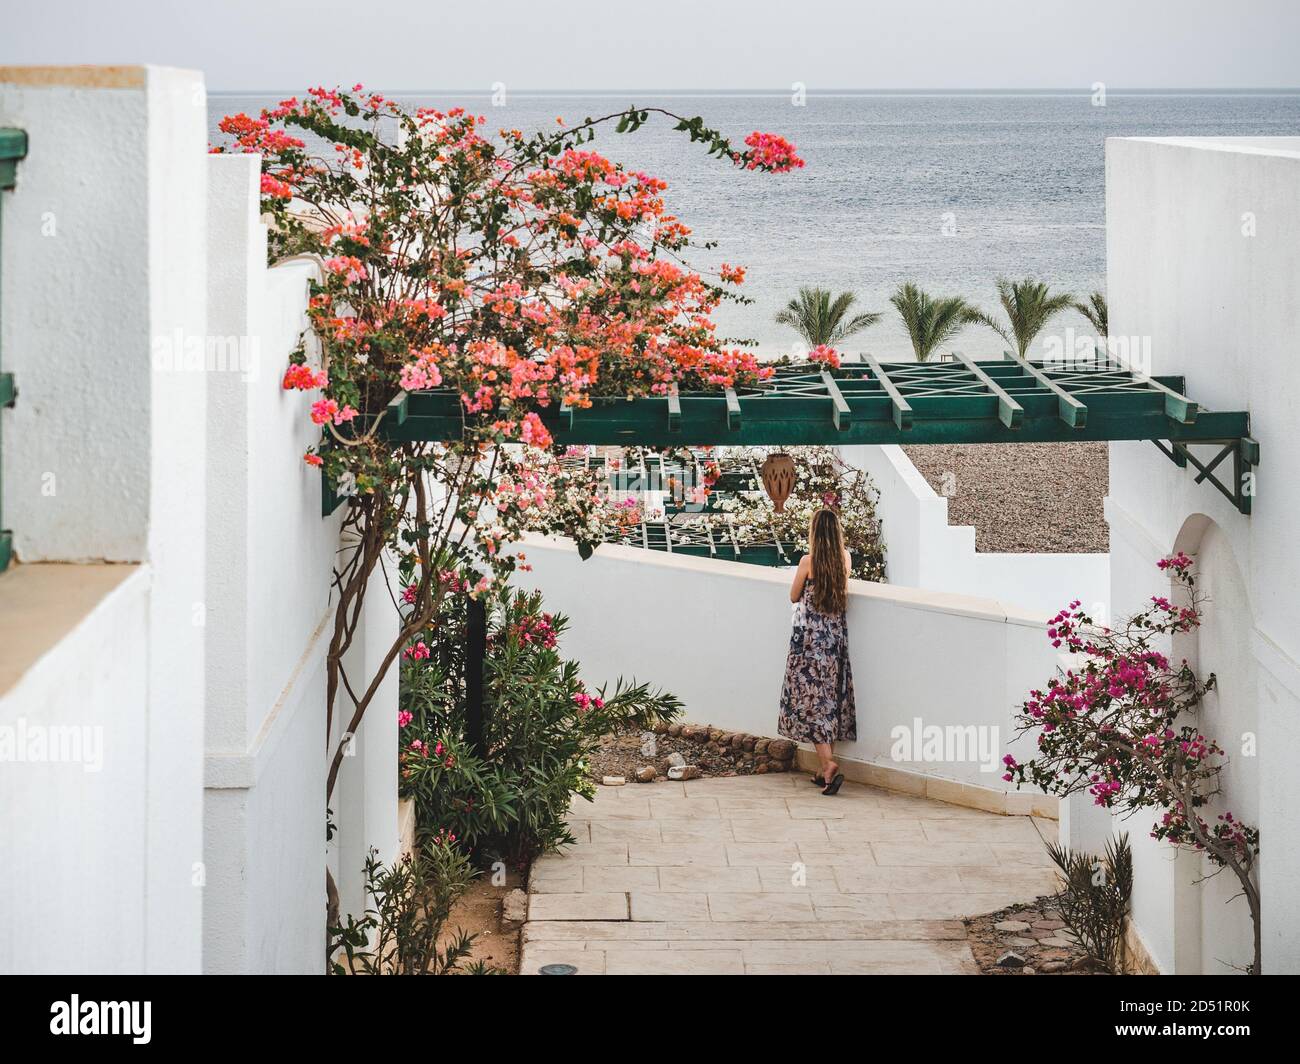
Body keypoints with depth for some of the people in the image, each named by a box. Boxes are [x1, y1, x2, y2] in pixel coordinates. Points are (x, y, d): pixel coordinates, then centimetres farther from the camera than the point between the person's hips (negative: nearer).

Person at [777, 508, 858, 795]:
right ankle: (826, 767, 16)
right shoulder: (845, 559, 1)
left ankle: (829, 764, -18)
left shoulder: (808, 561, -13)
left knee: (811, 699, -3)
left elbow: (794, 597, 0)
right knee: (832, 699, 11)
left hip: (809, 635, -5)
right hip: (837, 634, 5)